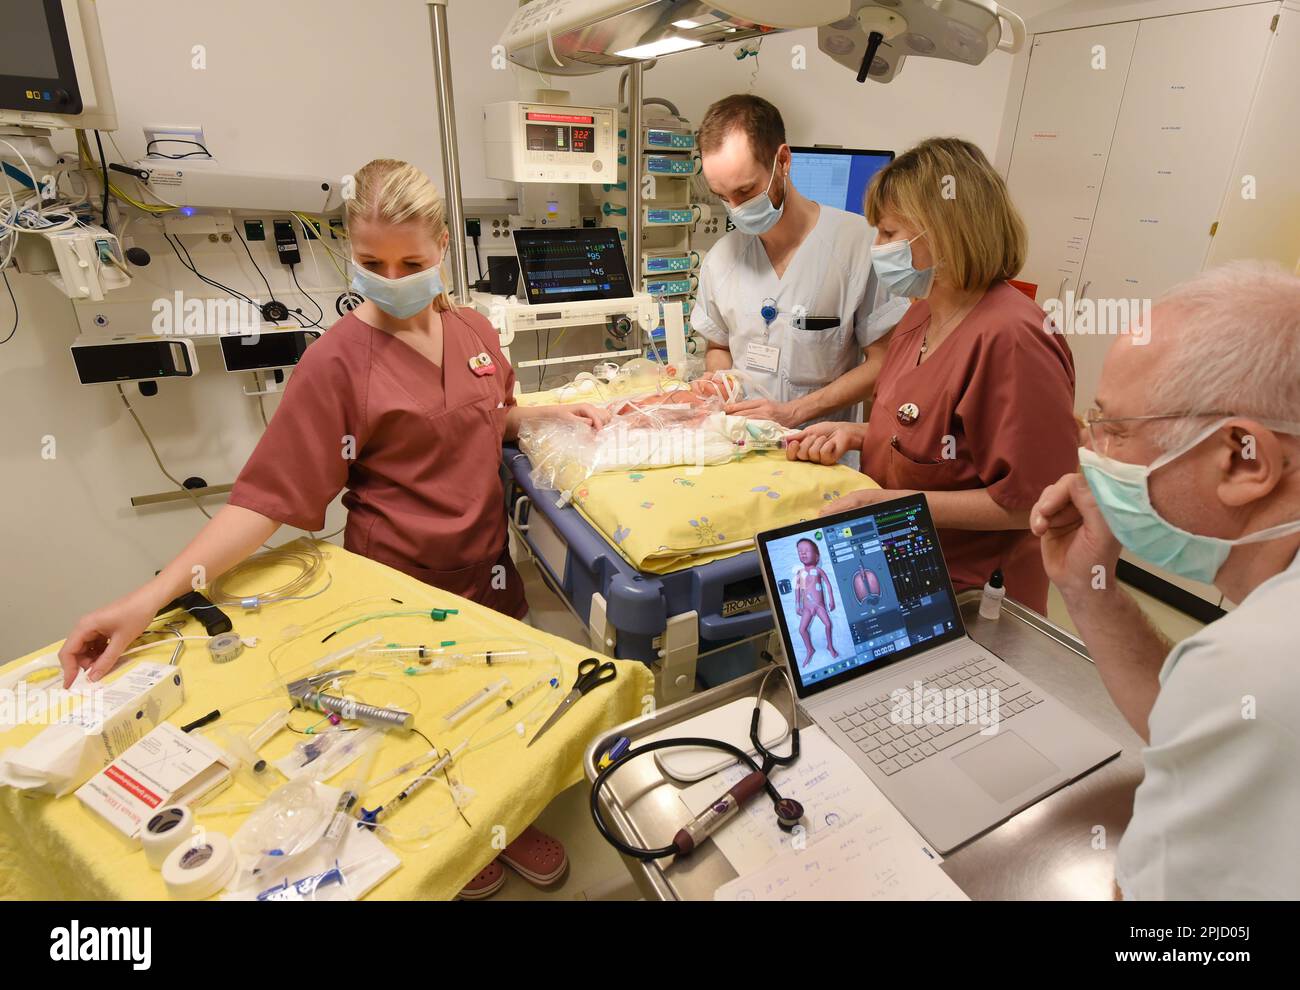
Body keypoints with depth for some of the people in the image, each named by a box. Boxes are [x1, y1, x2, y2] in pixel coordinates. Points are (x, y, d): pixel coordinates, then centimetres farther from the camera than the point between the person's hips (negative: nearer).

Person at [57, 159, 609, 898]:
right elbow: (268, 496, -17)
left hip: (486, 563, 5)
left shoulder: (473, 331, 0)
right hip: (399, 579, -5)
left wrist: (558, 409, 1)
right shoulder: (338, 361, -17)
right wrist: (153, 596, -24)